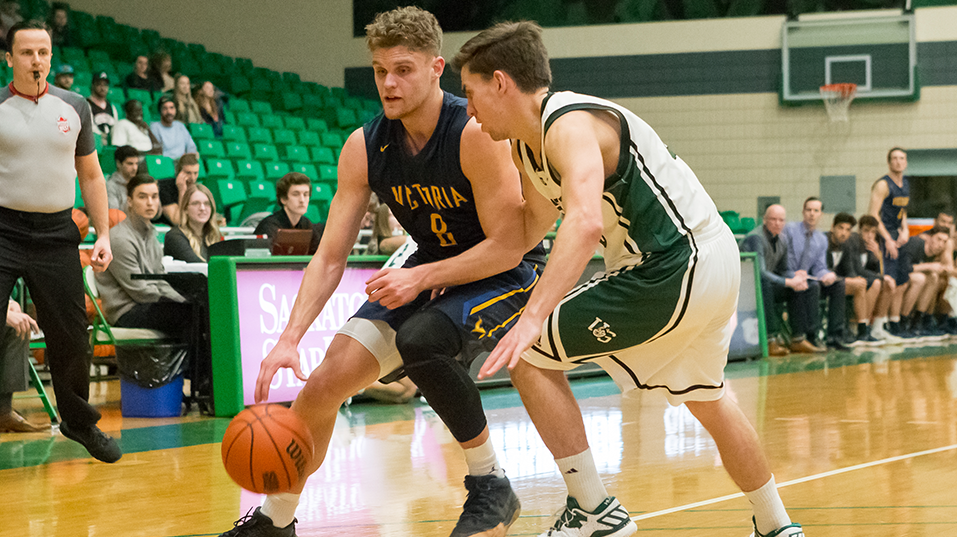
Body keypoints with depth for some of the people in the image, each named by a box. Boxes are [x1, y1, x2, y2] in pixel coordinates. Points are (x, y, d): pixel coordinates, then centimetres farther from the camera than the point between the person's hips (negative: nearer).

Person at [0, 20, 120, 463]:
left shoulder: (74, 107, 8)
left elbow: (90, 175, 15)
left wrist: (103, 235, 7)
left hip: (56, 232, 3)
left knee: (70, 335, 9)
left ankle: (78, 421, 30)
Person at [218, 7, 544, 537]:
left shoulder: (475, 134, -26)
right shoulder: (364, 147, -10)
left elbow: (508, 246, -23)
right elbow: (330, 257, -8)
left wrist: (422, 277, -29)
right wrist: (290, 338, -20)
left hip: (507, 273, -6)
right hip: (430, 270, 6)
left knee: (419, 340, -35)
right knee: (325, 382, -5)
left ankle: (491, 486, -16)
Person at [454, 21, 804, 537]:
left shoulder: (570, 126, -20)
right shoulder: (525, 144, 10)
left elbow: (585, 221, -39)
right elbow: (538, 217, 29)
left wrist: (533, 317, -47)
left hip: (674, 272, -11)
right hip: (710, 263, 11)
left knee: (529, 355, -6)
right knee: (705, 400, 30)